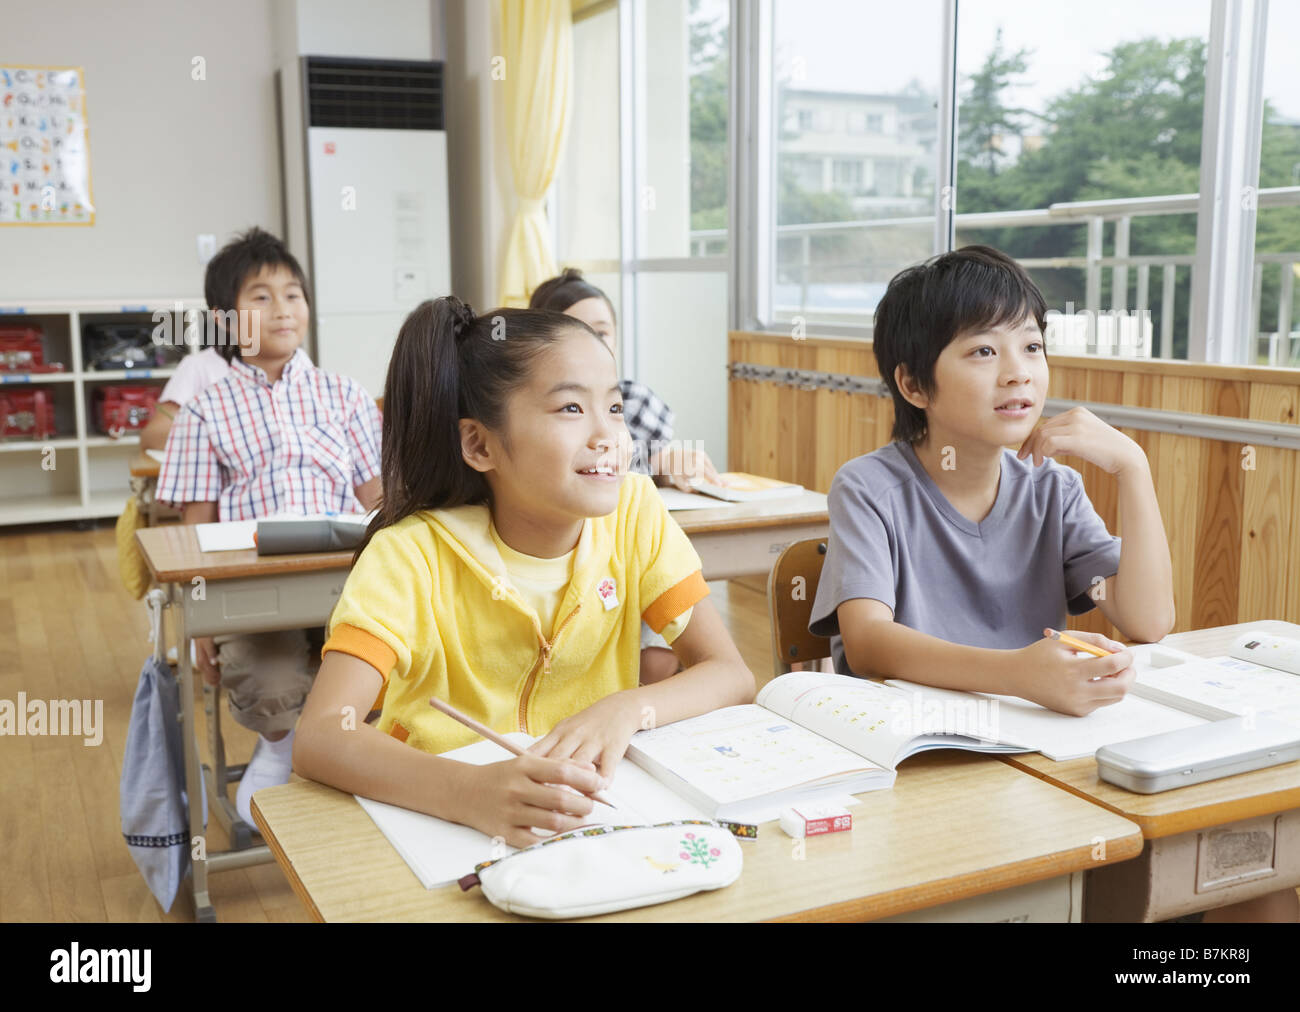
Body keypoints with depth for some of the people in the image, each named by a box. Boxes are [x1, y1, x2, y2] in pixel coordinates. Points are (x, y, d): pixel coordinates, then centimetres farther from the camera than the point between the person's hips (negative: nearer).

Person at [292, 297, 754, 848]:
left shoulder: (635, 513, -6)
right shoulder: (413, 555, -16)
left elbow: (732, 675, -6)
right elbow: (316, 737, -26)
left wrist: (628, 709, -26)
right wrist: (473, 792, -42)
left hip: (595, 811, 4)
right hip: (440, 821, -4)